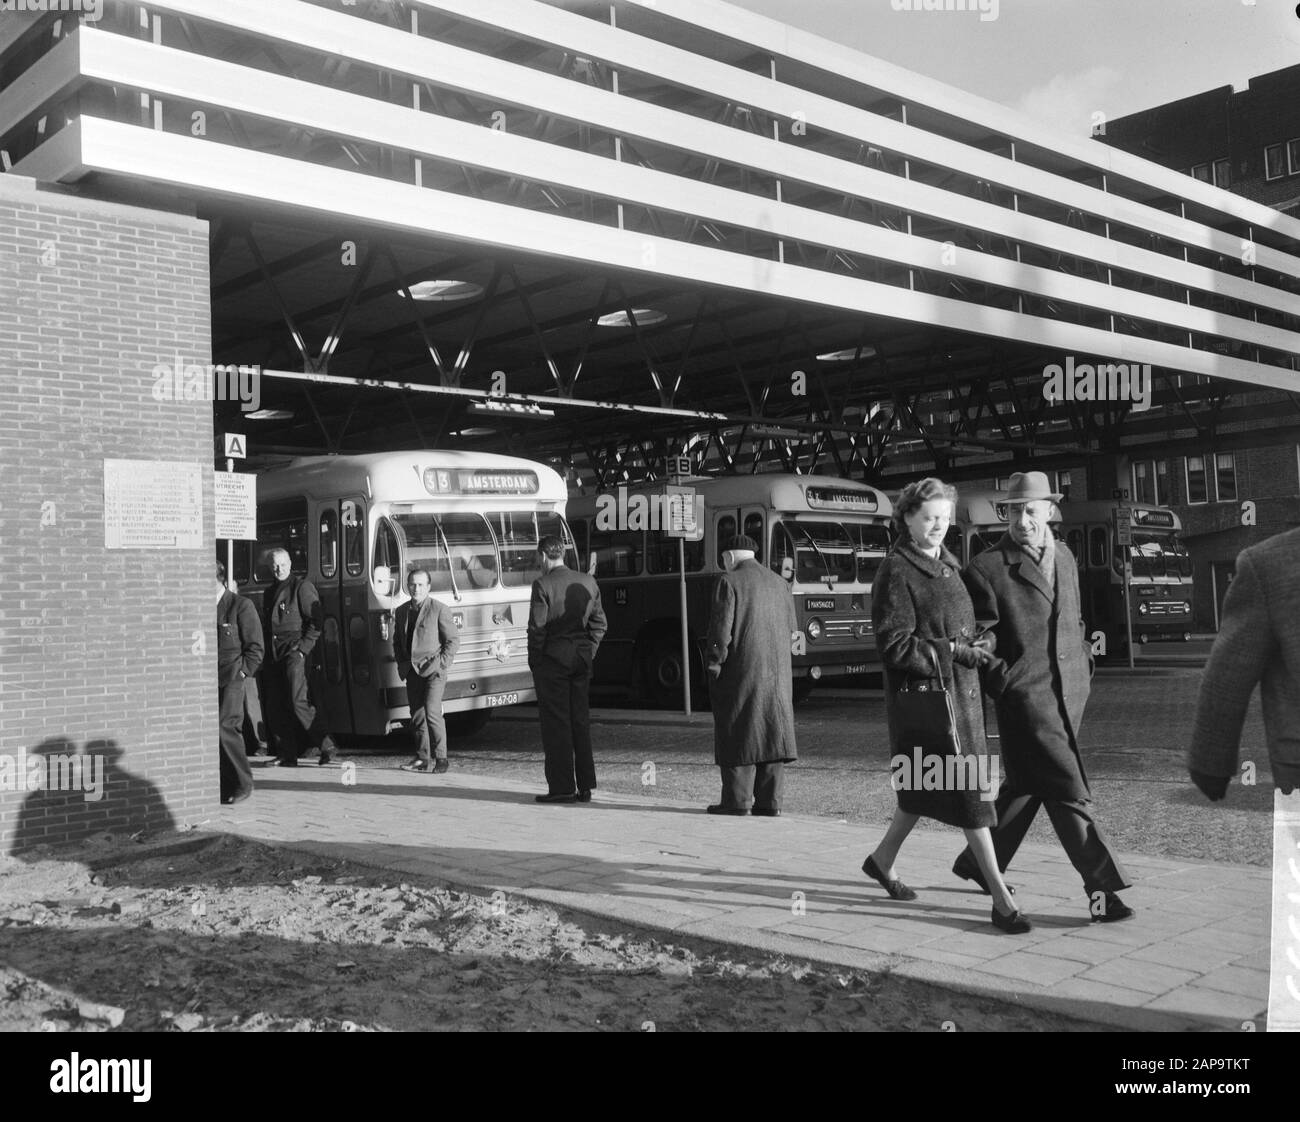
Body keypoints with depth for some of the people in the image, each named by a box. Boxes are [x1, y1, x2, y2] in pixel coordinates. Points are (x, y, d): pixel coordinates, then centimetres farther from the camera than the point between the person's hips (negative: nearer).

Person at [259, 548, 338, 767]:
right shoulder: (269, 593, 20)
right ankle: (287, 755, 9)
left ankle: (326, 745, -7)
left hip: (294, 653, -7)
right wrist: (265, 653, 10)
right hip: (273, 657, 7)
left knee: (298, 701, -15)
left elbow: (316, 621, -6)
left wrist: (302, 648, -13)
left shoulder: (302, 587, -1)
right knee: (274, 708, 3)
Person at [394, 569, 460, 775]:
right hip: (412, 671, 6)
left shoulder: (439, 609, -4)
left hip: (432, 670, -6)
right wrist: (401, 664, 11)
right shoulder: (402, 611, 13)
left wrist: (441, 664, -9)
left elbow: (453, 640, -3)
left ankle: (441, 758, -7)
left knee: (432, 712, -16)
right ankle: (422, 759, 15)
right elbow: (397, 641, 23)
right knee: (417, 716, 7)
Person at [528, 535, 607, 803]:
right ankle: (585, 786, 15)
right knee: (580, 721, 12)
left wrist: (534, 660, -3)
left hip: (553, 658, -6)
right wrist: (588, 653, 13)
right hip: (581, 659, 6)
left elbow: (537, 627, -14)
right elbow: (599, 624, 9)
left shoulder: (543, 585, -11)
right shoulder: (587, 582, 7)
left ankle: (562, 787, 3)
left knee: (556, 723, 1)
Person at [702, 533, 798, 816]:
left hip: (741, 669, -6)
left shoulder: (728, 581, -5)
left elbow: (721, 628, -12)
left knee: (738, 733, 0)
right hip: (777, 671, 6)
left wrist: (713, 664, -6)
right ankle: (769, 801, 7)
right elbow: (791, 629, 13)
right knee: (773, 730, 6)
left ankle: (738, 800, 1)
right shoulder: (780, 583, 15)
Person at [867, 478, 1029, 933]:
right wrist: (954, 651, -17)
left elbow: (973, 623, 20)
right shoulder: (895, 571, -12)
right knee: (968, 792, -7)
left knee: (927, 786, 17)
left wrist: (980, 643, -3)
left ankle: (882, 858, 36)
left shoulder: (949, 564, 13)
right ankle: (1001, 899, -2)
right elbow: (895, 646, -16)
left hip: (962, 690, 8)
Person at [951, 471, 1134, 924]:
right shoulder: (987, 568, -8)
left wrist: (1084, 658, 15)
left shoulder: (1065, 556, 13)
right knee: (1068, 792, -9)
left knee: (1025, 785, 16)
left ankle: (977, 864, 32)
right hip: (1025, 696, -7)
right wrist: (1003, 679, -11)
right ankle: (1102, 888, -4)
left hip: (1069, 691, 7)